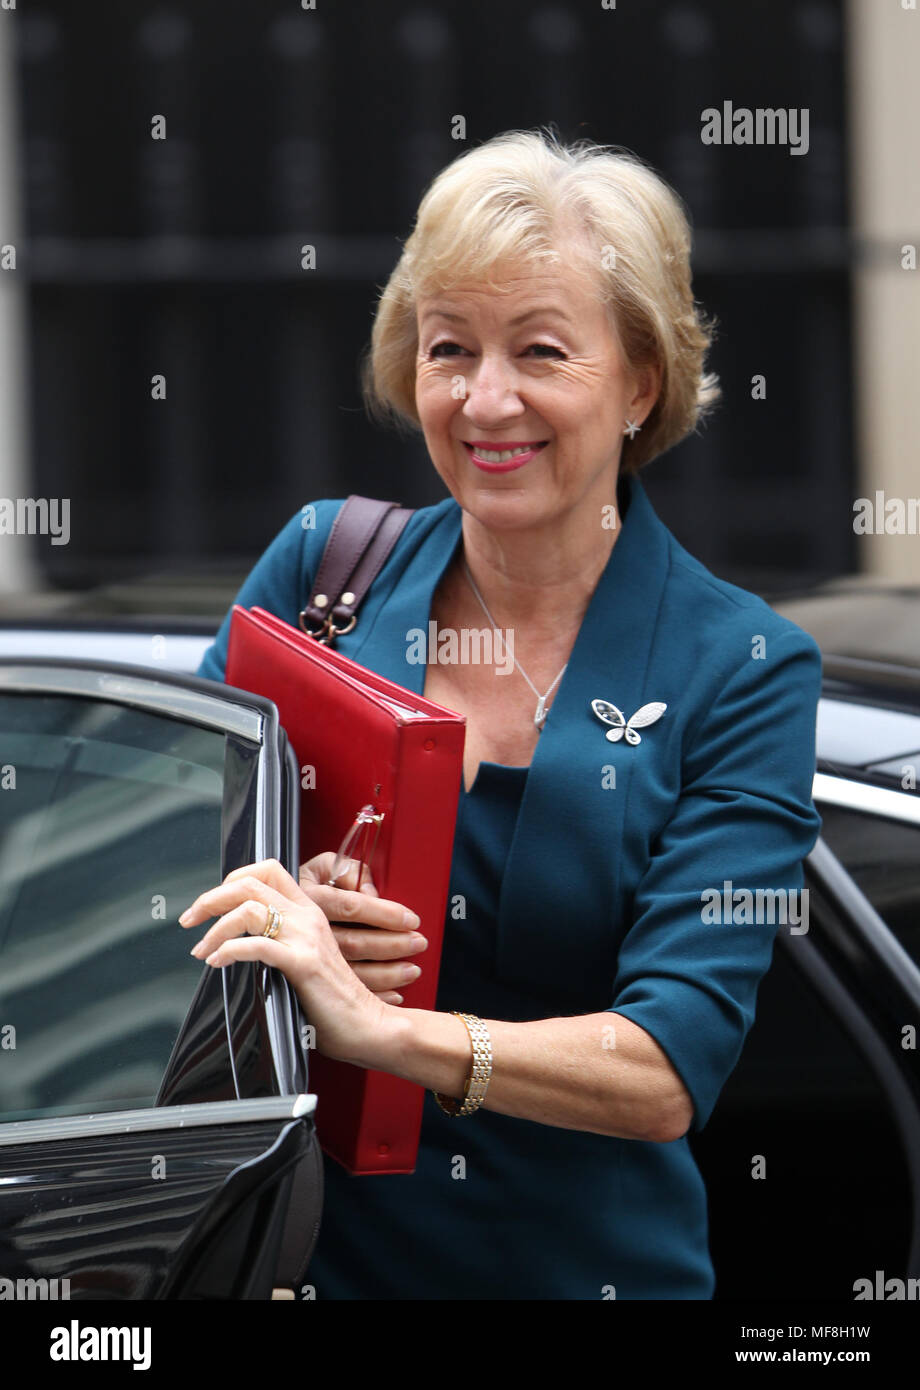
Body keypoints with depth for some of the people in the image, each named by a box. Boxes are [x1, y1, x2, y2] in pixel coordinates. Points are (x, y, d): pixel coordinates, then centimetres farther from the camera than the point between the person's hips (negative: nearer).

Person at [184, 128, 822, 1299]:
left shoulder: (743, 669, -9)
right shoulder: (322, 566, -2)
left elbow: (672, 1072, -19)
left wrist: (381, 1030, -34)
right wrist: (287, 920, -19)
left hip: (580, 1266, -2)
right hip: (295, 1254, 2)